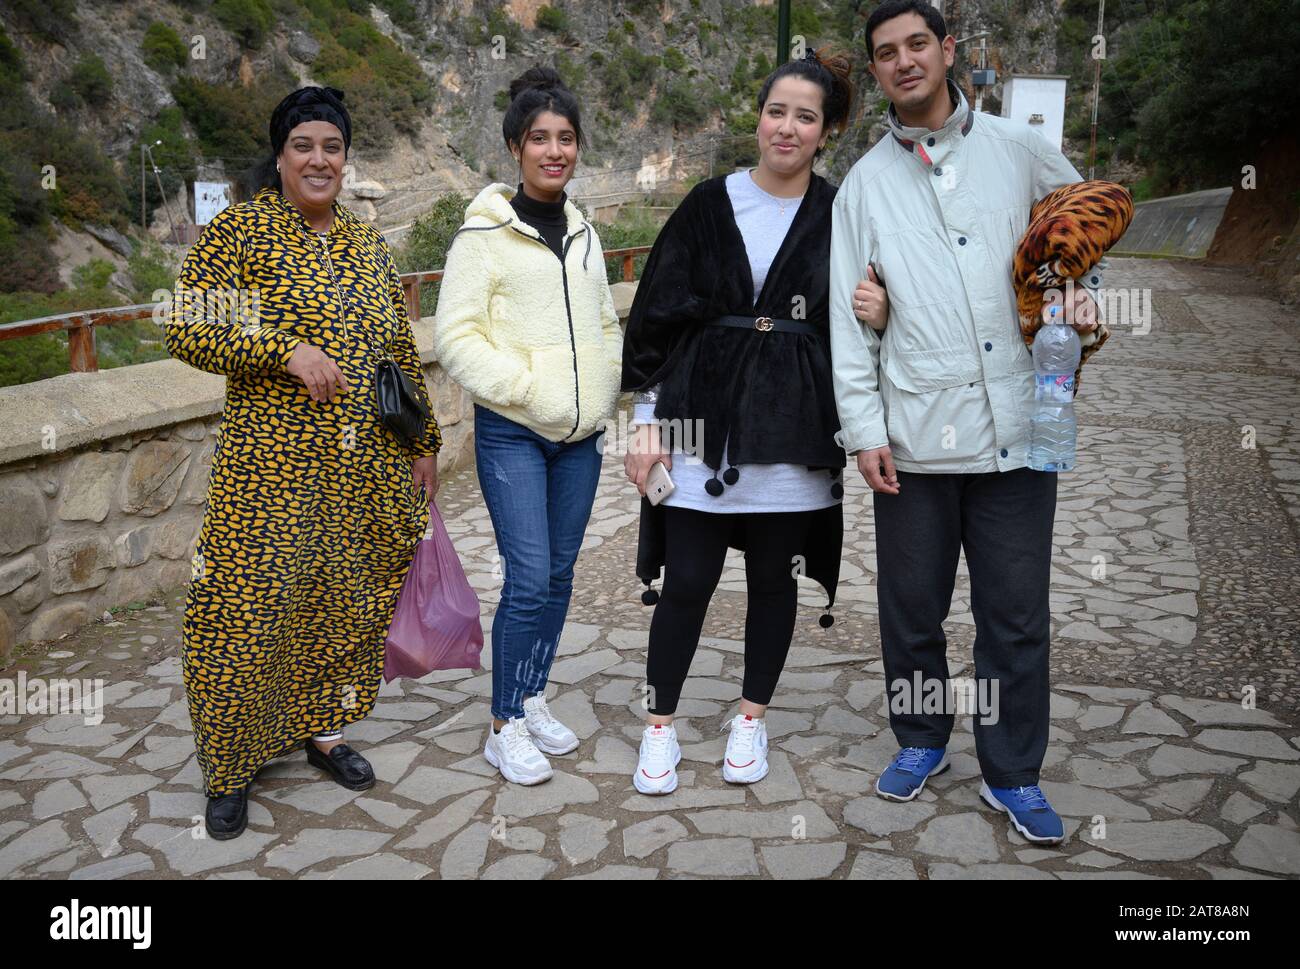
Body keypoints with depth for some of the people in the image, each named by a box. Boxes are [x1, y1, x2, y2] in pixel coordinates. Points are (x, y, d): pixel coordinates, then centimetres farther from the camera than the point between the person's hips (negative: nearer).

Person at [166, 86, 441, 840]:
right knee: (248, 604, -3)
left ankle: (324, 727, 33)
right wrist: (285, 350, -19)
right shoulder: (239, 230, -3)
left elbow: (401, 353, 17)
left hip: (367, 464, 5)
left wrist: (422, 440, 16)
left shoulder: (368, 243, 13)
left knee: (347, 597, 12)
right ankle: (230, 768, 16)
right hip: (272, 460, -5)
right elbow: (185, 329, -9)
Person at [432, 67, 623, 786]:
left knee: (559, 574, 11)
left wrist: (607, 388, 7)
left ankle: (532, 699, 28)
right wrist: (526, 388, -17)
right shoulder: (486, 231, -6)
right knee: (529, 579, -8)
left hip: (579, 436, 6)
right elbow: (456, 335, -10)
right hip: (511, 435, -6)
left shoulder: (581, 230, 13)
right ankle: (505, 728, 9)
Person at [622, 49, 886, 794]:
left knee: (774, 580, 11)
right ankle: (661, 725, 19)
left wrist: (875, 314, -14)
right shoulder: (710, 207, 2)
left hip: (794, 428, 1)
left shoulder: (840, 216, 3)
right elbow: (659, 316, 2)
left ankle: (752, 719, 29)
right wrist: (648, 420, -2)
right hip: (705, 421, 0)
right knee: (686, 582, 2)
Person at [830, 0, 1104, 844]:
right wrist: (864, 427, -4)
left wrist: (1081, 293, -1)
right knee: (911, 607, 12)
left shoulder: (1018, 149, 6)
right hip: (913, 436, 1)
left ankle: (1014, 774, 22)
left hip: (1016, 428, 0)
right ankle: (922, 740, 34)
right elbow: (848, 318, 3)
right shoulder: (866, 183, 6)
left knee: (1017, 614, 6)